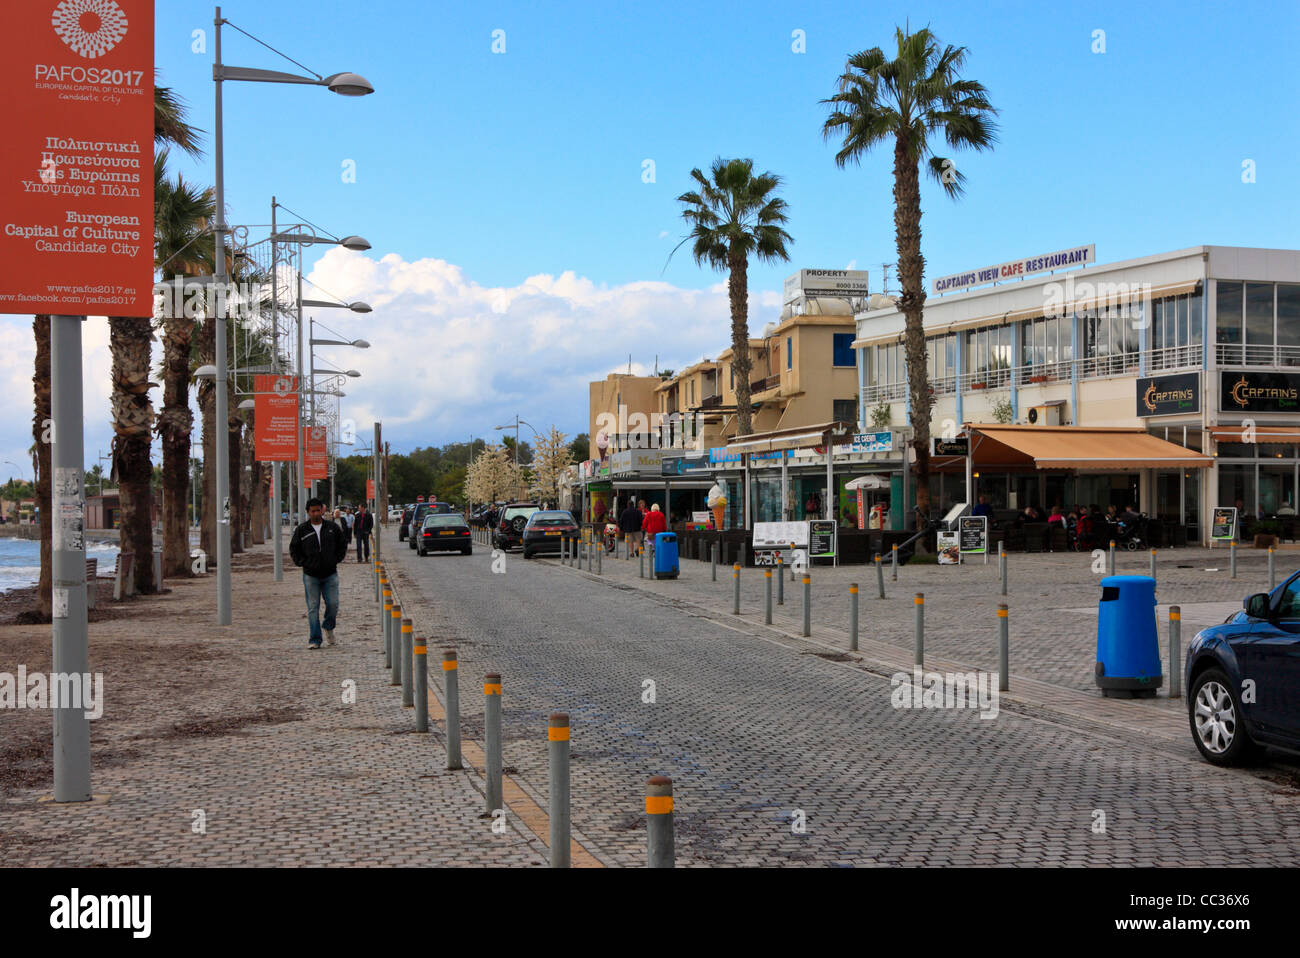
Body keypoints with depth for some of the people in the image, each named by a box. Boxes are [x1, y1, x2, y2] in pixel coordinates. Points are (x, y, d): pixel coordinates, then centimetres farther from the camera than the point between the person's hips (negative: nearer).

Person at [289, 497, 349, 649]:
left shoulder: (332, 528, 5)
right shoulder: (301, 530, 2)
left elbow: (343, 544, 15)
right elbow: (293, 549, 10)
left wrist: (336, 559, 4)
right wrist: (302, 563, -1)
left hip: (330, 574, 1)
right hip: (310, 575, -1)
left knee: (333, 604, -4)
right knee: (313, 608, -2)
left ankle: (329, 627, 26)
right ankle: (314, 640, 3)